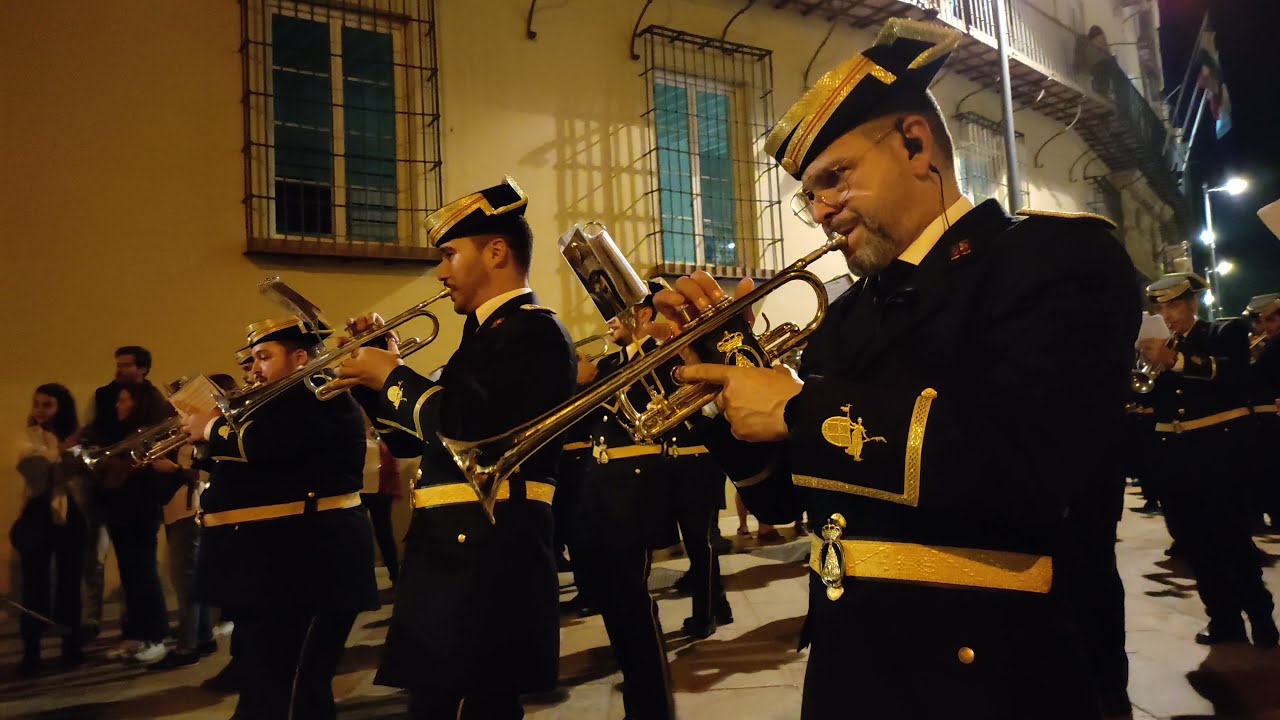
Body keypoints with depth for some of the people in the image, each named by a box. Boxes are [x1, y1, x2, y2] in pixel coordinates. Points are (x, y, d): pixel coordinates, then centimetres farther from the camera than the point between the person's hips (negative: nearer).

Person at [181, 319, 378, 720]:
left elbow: (257, 444, -26)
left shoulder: (322, 397, -11)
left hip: (304, 562, -11)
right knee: (261, 680, 21)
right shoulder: (280, 401, 20)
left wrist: (210, 428, -8)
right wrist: (214, 428, 4)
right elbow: (241, 459, 20)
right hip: (267, 563, 11)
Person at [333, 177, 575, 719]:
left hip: (487, 559, -10)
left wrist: (391, 376, -11)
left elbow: (466, 425, -27)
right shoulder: (486, 334, 18)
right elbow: (412, 439, 22)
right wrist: (376, 371, 9)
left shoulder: (534, 331, -11)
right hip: (455, 553, 10)